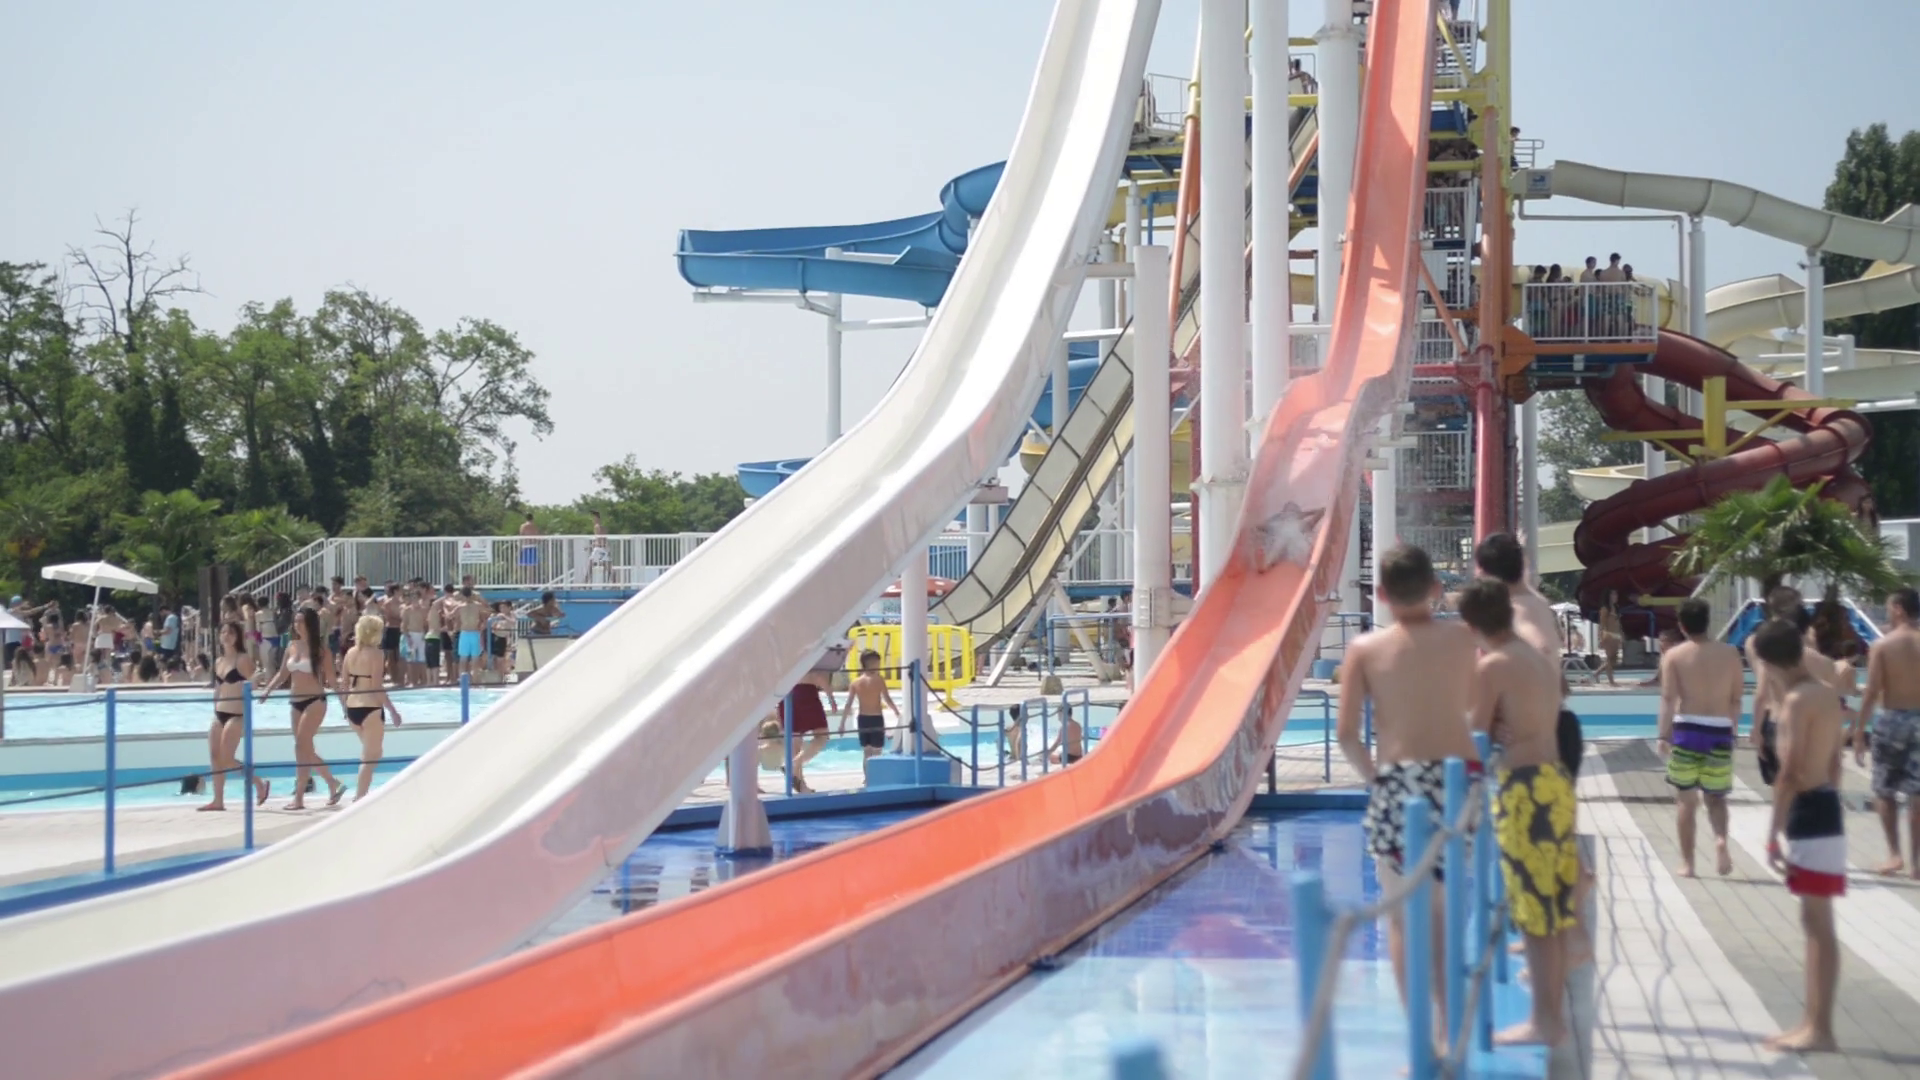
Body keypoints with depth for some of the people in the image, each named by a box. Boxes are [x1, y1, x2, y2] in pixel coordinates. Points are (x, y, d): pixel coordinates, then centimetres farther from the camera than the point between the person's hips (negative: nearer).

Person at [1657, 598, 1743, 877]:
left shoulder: (1673, 656, -2)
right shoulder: (1729, 653, 5)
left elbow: (1668, 698, -10)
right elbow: (1736, 698, 7)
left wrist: (1663, 736, -11)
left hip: (1686, 728, -2)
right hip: (1720, 731, 2)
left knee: (1687, 800, 7)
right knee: (1716, 797, 15)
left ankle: (1687, 862, 9)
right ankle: (1721, 839, -13)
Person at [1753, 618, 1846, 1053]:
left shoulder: (1797, 700, -16)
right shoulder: (1827, 694, 12)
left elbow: (1790, 774, -19)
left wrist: (1773, 834, -16)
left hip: (1808, 813, -10)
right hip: (1825, 807, 10)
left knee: (1818, 924, -6)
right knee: (1816, 923, 13)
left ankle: (1820, 1030, -2)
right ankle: (1813, 1024, 19)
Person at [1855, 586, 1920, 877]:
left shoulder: (1883, 645, -8)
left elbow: (1872, 693, -11)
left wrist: (1859, 732, -6)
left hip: (1891, 720, -2)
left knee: (1884, 790, 12)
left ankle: (1894, 853, 5)